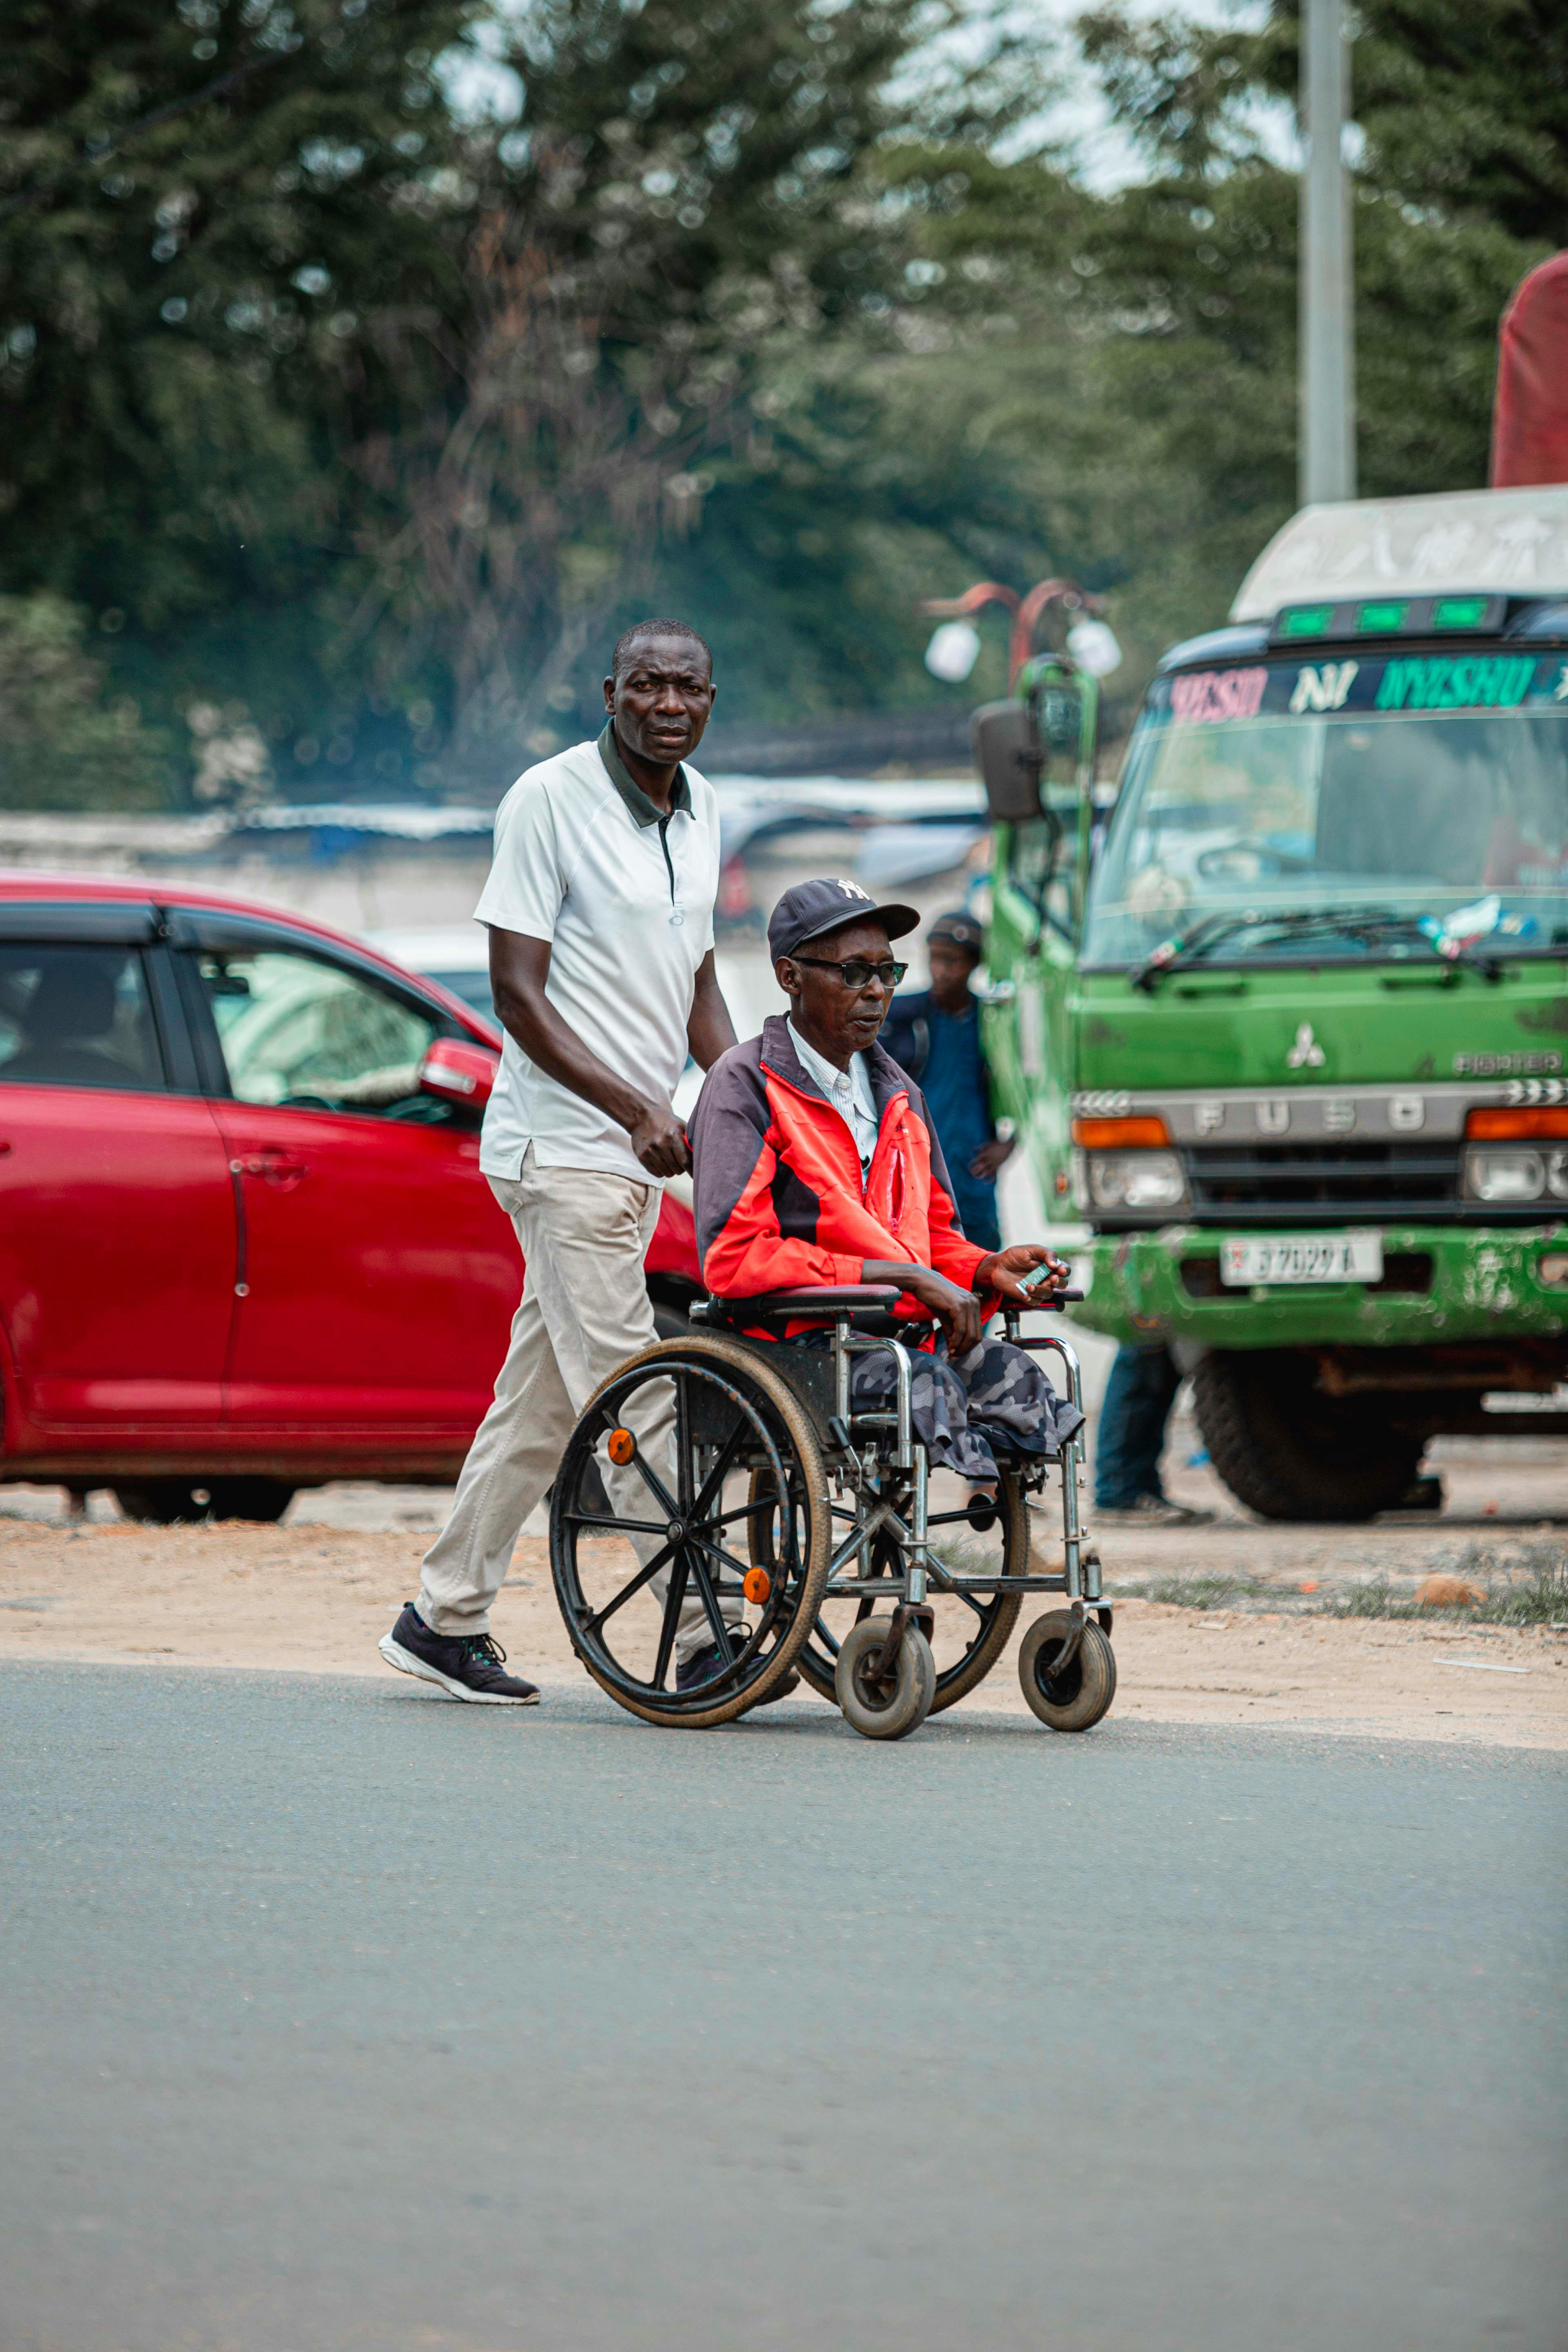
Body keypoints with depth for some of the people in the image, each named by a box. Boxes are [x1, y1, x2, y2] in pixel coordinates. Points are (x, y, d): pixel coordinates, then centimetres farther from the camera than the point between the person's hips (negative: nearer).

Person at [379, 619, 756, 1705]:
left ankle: (446, 1618, 19)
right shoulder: (551, 800, -11)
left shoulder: (701, 809, 12)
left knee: (544, 1400, 11)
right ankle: (703, 1635, -13)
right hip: (565, 1144, -8)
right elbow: (518, 990, -14)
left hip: (636, 1152, 8)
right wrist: (636, 1111, -21)